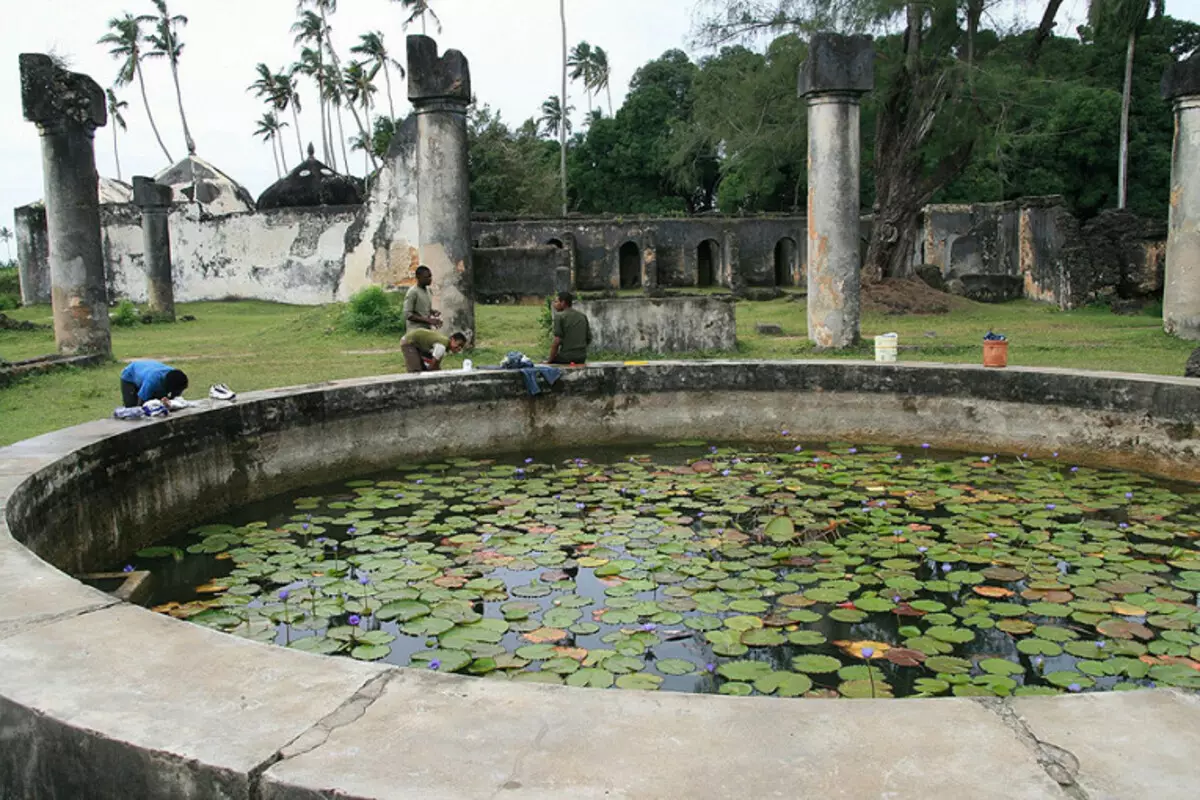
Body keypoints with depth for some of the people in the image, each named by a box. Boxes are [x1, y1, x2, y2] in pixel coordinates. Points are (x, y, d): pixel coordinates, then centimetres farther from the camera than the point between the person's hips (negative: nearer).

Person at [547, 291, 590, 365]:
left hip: (565, 358, -7)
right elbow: (589, 339, 13)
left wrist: (550, 360, -8)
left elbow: (557, 340, -14)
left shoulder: (559, 316, -7)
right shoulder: (582, 316, 12)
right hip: (581, 358, 7)